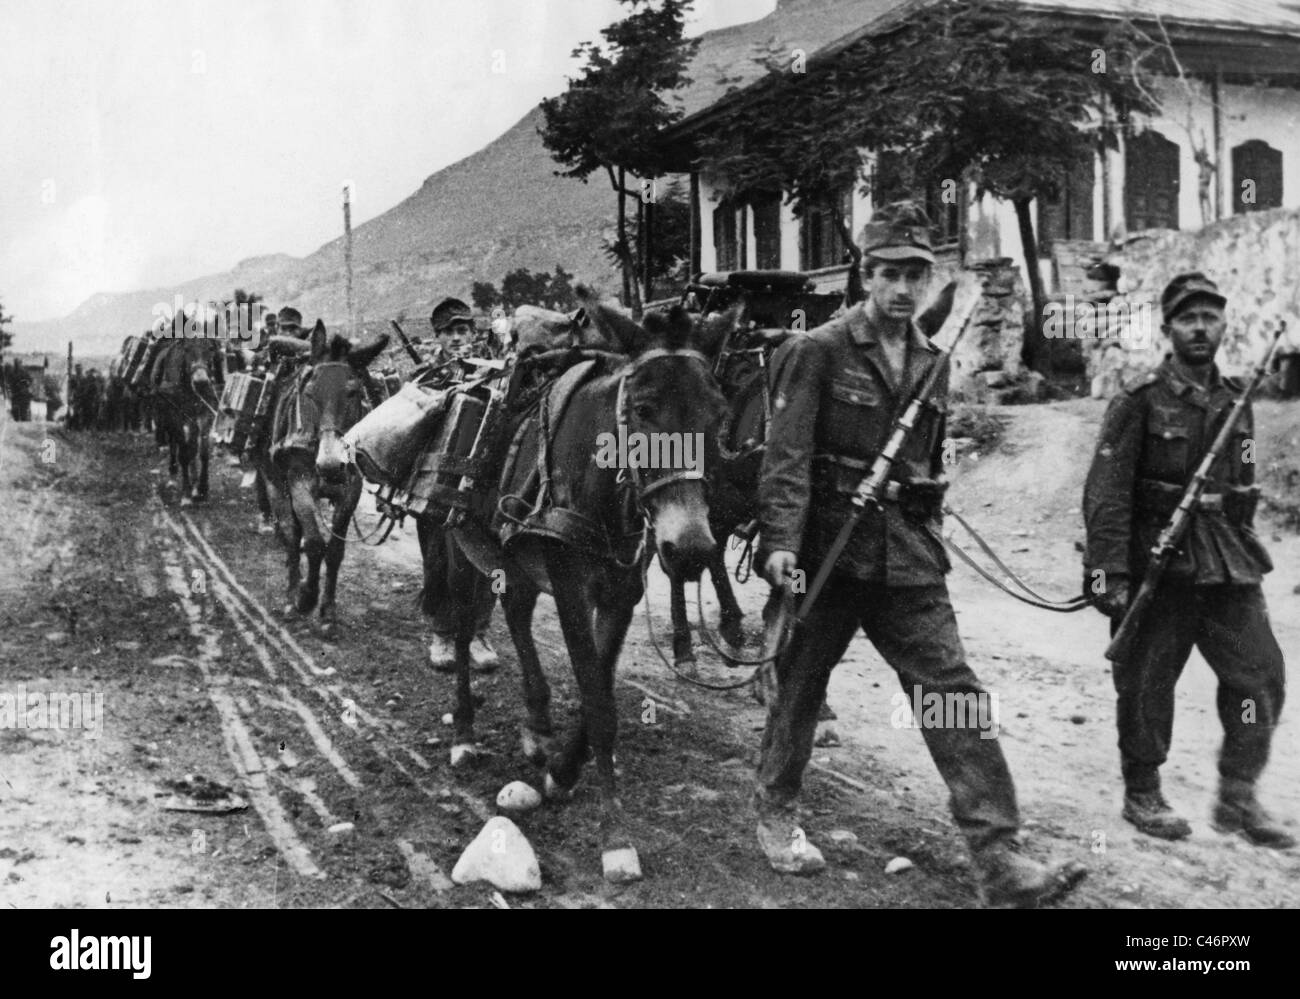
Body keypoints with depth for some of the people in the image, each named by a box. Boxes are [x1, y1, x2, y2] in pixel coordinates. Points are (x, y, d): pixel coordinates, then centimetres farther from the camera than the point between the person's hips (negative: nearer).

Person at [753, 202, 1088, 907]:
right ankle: (775, 814, 33)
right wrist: (780, 543, -26)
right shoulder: (817, 352, -7)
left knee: (955, 697, -3)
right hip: (826, 550, -4)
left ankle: (1000, 861, -3)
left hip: (909, 558, 5)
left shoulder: (931, 361, 12)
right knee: (800, 686, 10)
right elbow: (787, 456, -15)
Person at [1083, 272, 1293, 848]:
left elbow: (1240, 487, 19)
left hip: (1229, 566, 5)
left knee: (1260, 674, 1)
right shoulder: (1140, 402, -7)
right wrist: (1107, 571, -18)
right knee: (1147, 683, 3)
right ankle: (1142, 795, 20)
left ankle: (1238, 799, 13)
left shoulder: (1236, 401, 11)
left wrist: (1241, 555, 19)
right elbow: (1105, 492, -12)